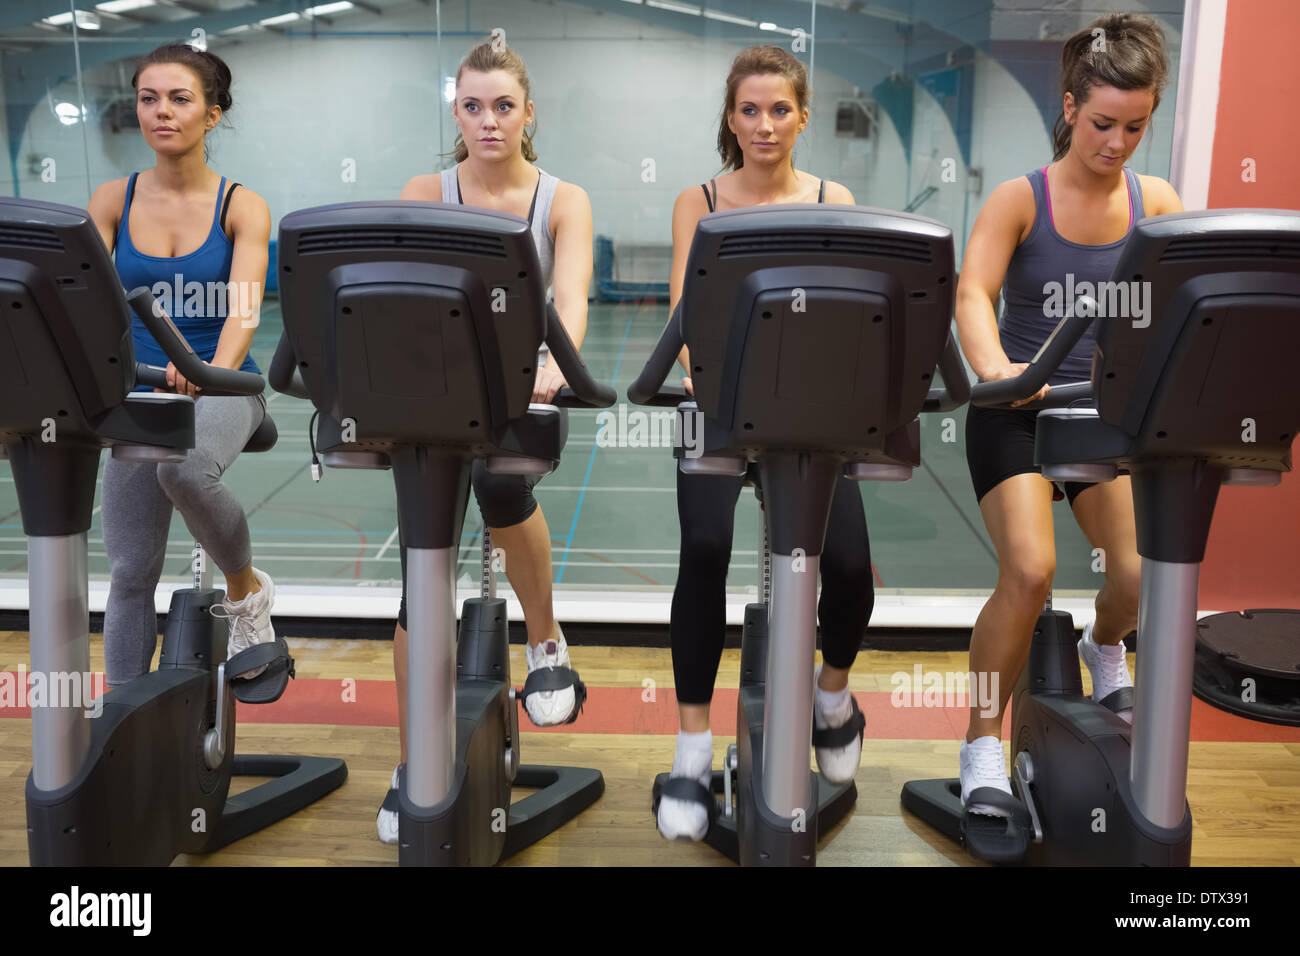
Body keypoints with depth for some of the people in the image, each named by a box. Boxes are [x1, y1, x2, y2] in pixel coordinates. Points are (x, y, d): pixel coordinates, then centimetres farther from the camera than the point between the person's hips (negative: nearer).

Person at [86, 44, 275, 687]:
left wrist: (216, 369, -40)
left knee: (184, 470, -37)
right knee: (131, 570, 3)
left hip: (222, 388, -3)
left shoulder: (241, 208, -6)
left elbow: (244, 304, -20)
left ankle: (247, 590, -9)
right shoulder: (112, 201, 2)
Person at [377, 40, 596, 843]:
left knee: (503, 486, -32)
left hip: (520, 388, -1)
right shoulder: (425, 195, -1)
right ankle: (415, 766, 10)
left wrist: (556, 364, -44)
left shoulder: (563, 202, -4)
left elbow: (572, 294, -23)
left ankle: (546, 639, 1)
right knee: (423, 565, -6)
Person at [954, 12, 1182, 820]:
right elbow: (974, 292, -23)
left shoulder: (1157, 203, 3)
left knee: (1144, 575, -6)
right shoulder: (1021, 200, -8)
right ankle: (984, 741, -4)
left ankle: (1105, 647, 33)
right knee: (1030, 571, -23)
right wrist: (994, 369, -43)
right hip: (1017, 414, -4)